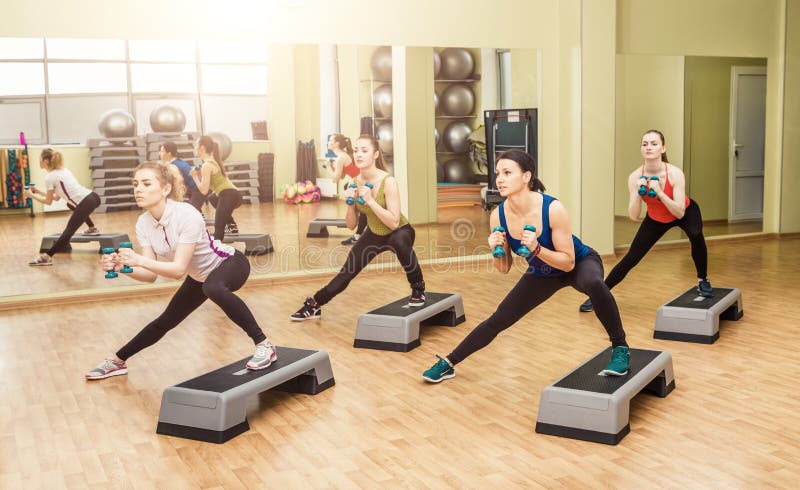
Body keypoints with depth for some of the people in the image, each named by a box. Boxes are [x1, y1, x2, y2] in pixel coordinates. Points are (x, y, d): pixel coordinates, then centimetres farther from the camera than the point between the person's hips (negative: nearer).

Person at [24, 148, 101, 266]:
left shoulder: (49, 178, -4)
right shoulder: (62, 170, 21)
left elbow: (48, 201, 8)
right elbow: (57, 197, 27)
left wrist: (31, 195, 18)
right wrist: (39, 191, 31)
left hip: (86, 203, -8)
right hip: (93, 197, 8)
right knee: (71, 205, 39)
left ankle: (46, 257, -9)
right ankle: (92, 229, 43)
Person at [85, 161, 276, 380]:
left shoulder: (187, 216, -34)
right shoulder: (143, 224, -14)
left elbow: (179, 269, -35)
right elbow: (151, 274, -16)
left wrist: (139, 260, -46)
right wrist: (121, 266, -33)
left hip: (229, 264, -7)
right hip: (200, 276, 7)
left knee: (213, 288, -40)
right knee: (165, 321, 13)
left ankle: (264, 345, -30)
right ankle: (117, 362, 35)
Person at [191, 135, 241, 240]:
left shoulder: (206, 165, -9)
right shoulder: (214, 161, 19)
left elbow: (204, 190, -11)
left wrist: (195, 176, 0)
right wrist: (200, 175, 16)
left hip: (228, 196, -10)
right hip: (234, 194, 10)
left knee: (218, 228, -14)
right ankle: (232, 225, 36)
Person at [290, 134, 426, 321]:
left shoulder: (388, 182, -28)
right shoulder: (355, 183, -11)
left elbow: (394, 222, -32)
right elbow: (351, 225, -4)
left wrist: (370, 200, -37)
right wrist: (350, 203, -22)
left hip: (399, 232, -5)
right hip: (373, 234, 5)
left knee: (399, 242, -41)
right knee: (346, 274, 5)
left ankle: (418, 289, -19)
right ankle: (313, 305, 26)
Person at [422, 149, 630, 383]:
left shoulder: (553, 209, -34)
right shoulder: (498, 215, -22)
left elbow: (568, 263, -27)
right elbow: (504, 269, -9)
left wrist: (536, 249, -42)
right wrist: (497, 250, -30)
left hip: (579, 263, -4)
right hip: (542, 273, 4)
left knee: (593, 284, -40)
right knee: (498, 320, 6)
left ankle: (620, 348, -20)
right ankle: (448, 363, 23)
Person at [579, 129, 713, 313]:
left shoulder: (675, 173, -32)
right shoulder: (635, 177, -25)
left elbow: (680, 213, -34)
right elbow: (633, 216, -24)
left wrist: (659, 192, -44)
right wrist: (638, 193, -40)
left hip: (686, 212, -2)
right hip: (655, 218, 2)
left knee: (696, 235, -35)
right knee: (630, 259, -2)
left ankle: (702, 281, -11)